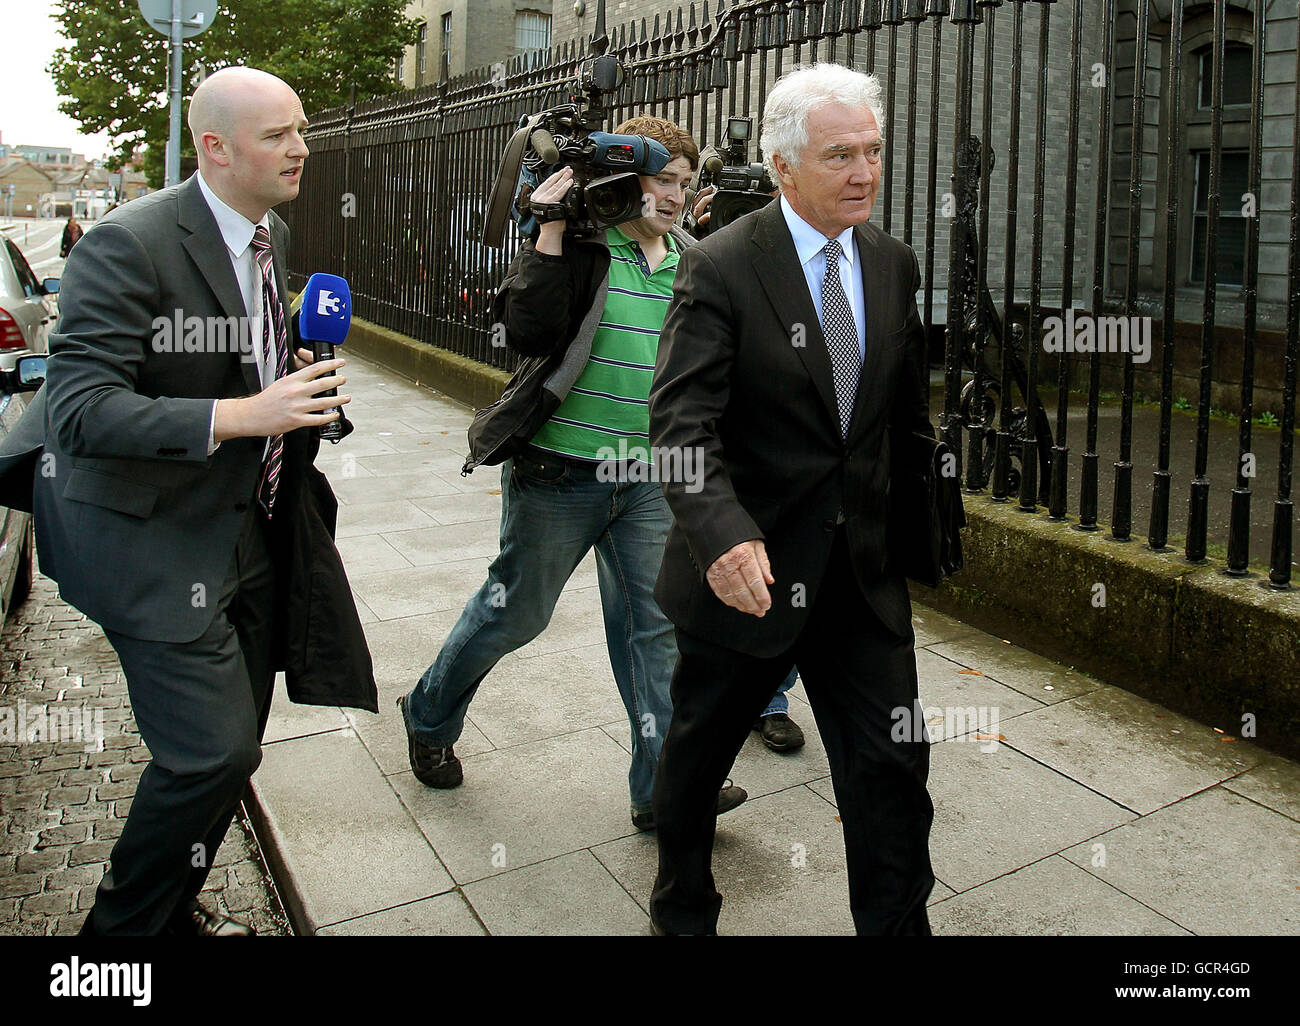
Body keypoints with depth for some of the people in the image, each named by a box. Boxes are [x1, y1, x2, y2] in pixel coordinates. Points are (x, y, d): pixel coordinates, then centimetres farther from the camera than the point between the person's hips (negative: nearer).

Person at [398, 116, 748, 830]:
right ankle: (429, 714, 37)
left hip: (648, 479, 5)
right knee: (515, 611, 10)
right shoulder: (578, 246, -9)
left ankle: (664, 784, 15)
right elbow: (530, 330, -24)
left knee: (655, 624, 5)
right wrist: (550, 231, -24)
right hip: (561, 474, -5)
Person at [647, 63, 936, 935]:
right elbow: (681, 421, -22)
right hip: (747, 567, -4)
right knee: (697, 756, 16)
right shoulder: (721, 267, -13)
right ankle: (682, 911, 43)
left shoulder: (894, 264, 5)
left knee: (895, 766, 5)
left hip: (864, 569, 4)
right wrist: (722, 534, -37)